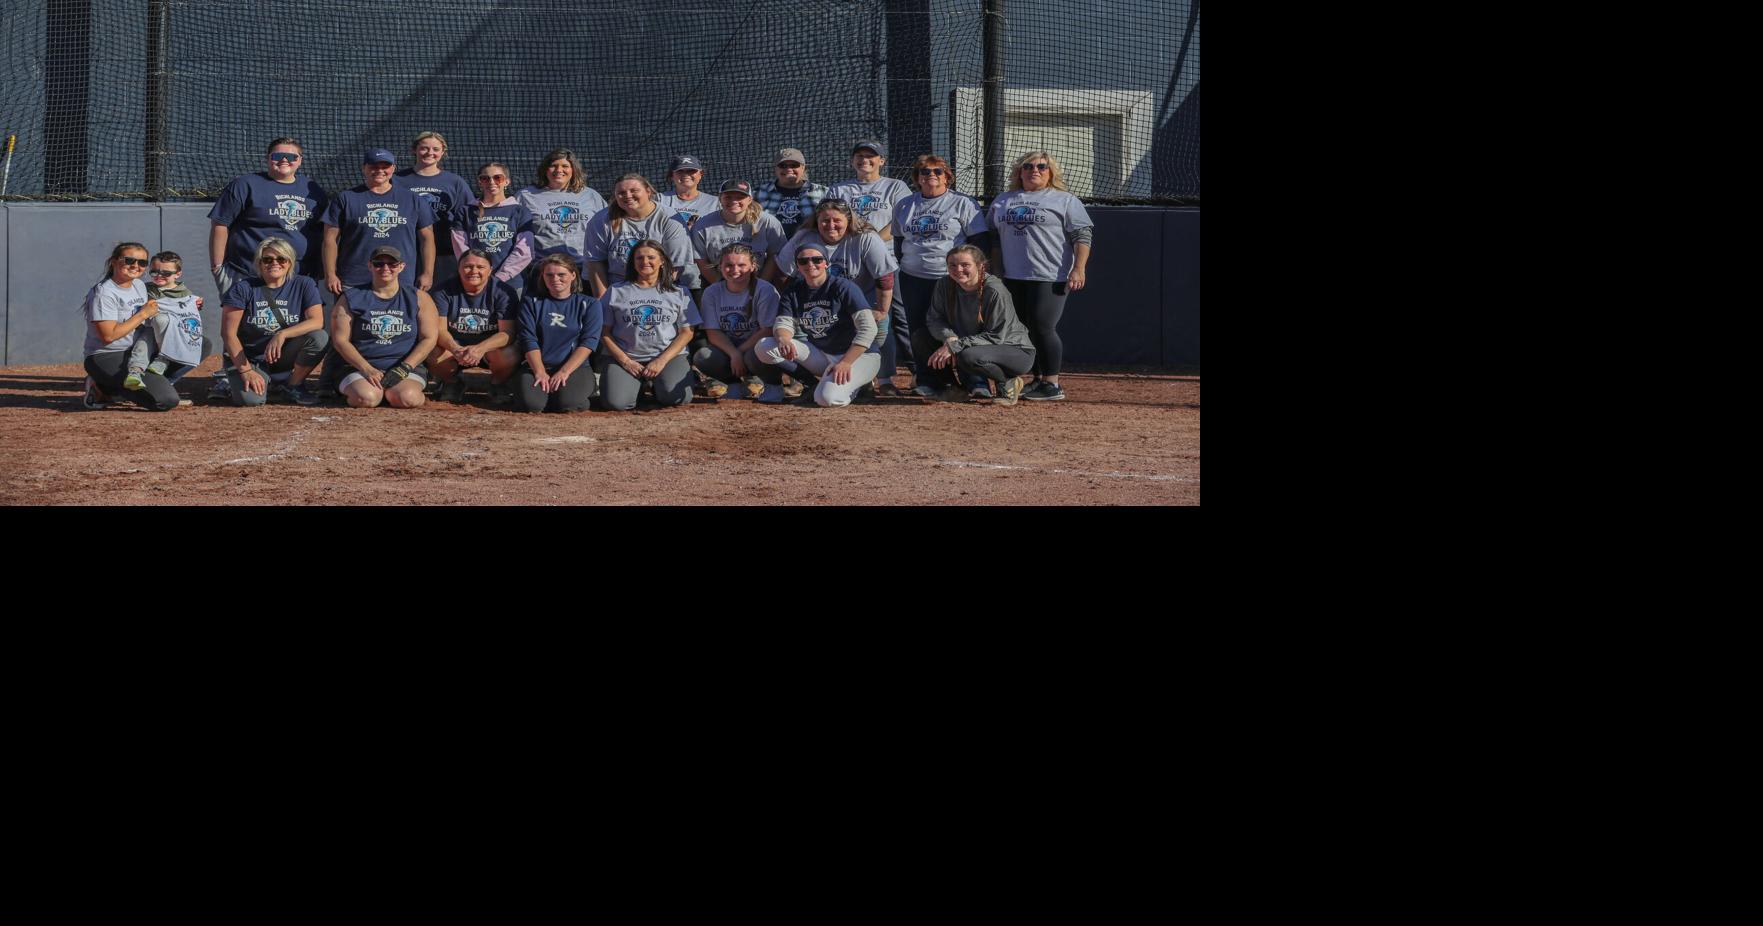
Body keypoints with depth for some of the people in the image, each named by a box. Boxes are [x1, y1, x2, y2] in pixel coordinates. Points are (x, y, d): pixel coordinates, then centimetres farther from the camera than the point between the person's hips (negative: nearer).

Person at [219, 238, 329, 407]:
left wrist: (282, 334, -32)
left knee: (320, 337, -25)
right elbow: (228, 333, -10)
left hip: (284, 357, 2)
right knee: (251, 398, -31)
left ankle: (294, 385, -1)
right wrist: (246, 370, -18)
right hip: (248, 358, -2)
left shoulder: (303, 285, -2)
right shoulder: (244, 287, -8)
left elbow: (317, 321, -16)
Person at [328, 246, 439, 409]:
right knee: (366, 398, -33)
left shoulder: (418, 298, 10)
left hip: (407, 367, 0)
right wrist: (367, 369, -13)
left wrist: (404, 368, -10)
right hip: (360, 369, 0)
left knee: (407, 398, -33)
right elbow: (341, 340, 2)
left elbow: (429, 338, 4)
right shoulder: (352, 299, 7)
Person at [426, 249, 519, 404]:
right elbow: (439, 330, -14)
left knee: (509, 357, -36)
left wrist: (481, 348, -40)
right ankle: (452, 383, 5)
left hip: (490, 347, -1)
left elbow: (508, 332, -20)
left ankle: (498, 384, 2)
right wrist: (456, 350, -38)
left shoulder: (503, 292, -11)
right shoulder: (445, 291, -7)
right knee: (433, 355, -32)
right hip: (455, 344, 1)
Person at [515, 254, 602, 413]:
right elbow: (529, 340, 1)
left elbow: (588, 343, -3)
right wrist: (541, 373, -14)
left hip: (575, 367, -1)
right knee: (531, 403, -29)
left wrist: (564, 372, -15)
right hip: (536, 366, 1)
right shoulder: (531, 302, 11)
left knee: (568, 403, -31)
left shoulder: (589, 304, 8)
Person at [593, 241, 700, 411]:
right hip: (623, 357, 0)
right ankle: (637, 383, 8)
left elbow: (687, 332, 4)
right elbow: (604, 332, 6)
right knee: (616, 402, -27)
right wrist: (625, 361, -8)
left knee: (677, 397, -29)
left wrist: (662, 360, -10)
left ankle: (656, 383, 7)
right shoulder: (616, 291, 11)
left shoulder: (678, 293, 12)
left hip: (669, 355, 0)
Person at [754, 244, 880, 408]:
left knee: (827, 398, -33)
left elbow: (868, 328, -20)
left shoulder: (844, 287, -15)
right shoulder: (793, 290, 3)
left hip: (859, 356, -5)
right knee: (764, 347, -13)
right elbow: (783, 322, -4)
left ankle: (851, 383, 2)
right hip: (819, 354, 6)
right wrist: (783, 340, -31)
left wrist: (846, 362, -30)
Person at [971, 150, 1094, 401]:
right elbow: (994, 237, 22)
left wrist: (1078, 269, -15)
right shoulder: (1003, 201, 18)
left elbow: (1082, 236, -4)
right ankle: (1038, 380, 17)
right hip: (1012, 278, 6)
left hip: (1049, 279, -6)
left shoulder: (1065, 201, 2)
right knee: (1022, 330, 7)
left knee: (1042, 328, -11)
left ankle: (1052, 385, -6)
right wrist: (995, 271, 14)